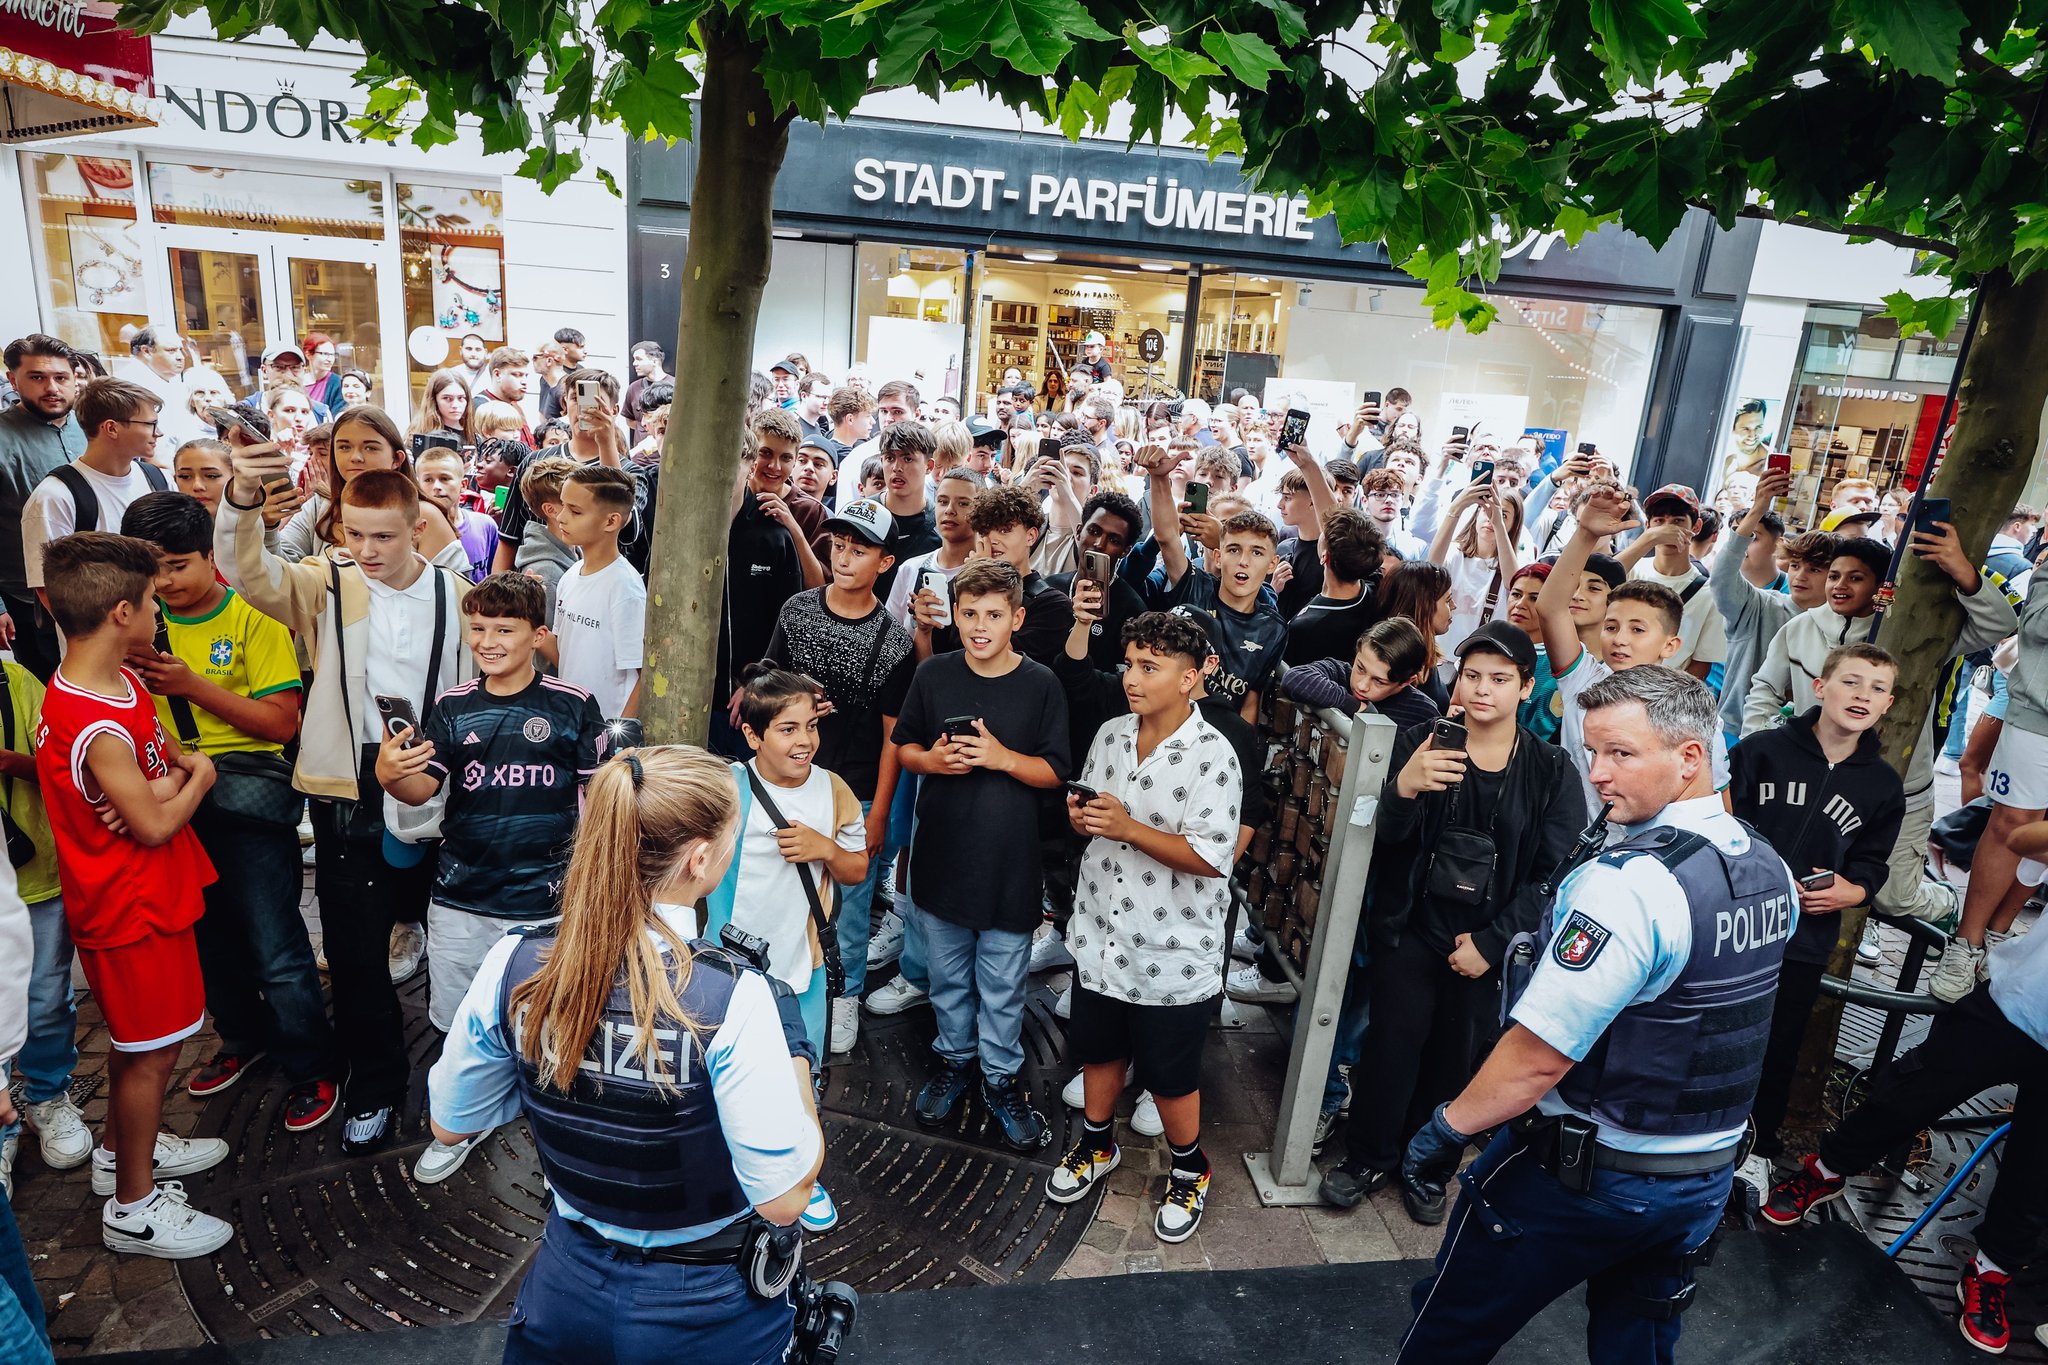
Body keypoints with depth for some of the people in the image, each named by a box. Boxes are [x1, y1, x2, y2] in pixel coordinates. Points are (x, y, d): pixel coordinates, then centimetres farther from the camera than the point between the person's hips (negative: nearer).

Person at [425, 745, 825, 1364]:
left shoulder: (512, 965, -16)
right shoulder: (733, 998, -30)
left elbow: (449, 1126, 0)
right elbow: (783, 1199, -22)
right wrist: (795, 1058, -11)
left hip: (566, 1291, 3)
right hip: (703, 1314, -3)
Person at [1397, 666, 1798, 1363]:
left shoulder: (1627, 885, -29)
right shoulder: (1772, 871, -1)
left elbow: (1537, 1058, -28)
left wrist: (1446, 1128, -14)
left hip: (1575, 1175, -8)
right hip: (1708, 1176, 8)